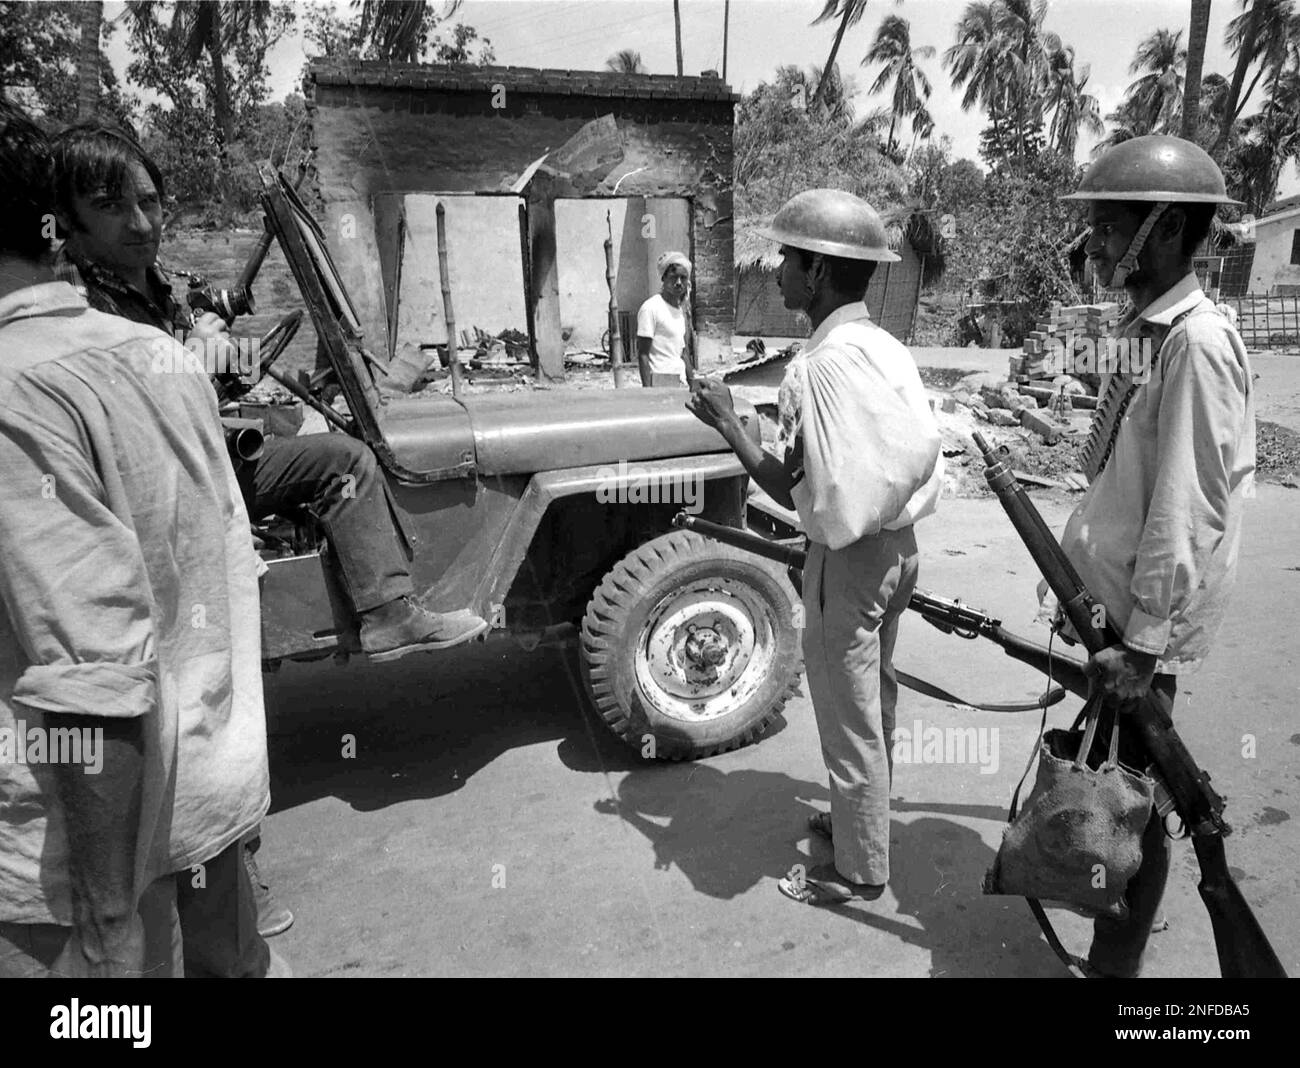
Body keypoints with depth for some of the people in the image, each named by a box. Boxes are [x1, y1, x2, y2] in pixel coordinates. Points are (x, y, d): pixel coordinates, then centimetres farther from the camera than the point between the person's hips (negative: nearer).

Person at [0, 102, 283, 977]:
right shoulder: (154, 350, 3)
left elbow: (96, 679, -27)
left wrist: (107, 931, -19)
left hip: (107, 814, -7)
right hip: (218, 779, 7)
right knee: (230, 957, 24)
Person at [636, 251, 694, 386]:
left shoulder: (681, 311, 15)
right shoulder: (651, 308, -8)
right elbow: (642, 354, -12)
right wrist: (647, 390, -18)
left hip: (681, 383, 8)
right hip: (660, 384, -7)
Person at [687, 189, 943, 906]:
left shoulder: (818, 366, -23)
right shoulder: (886, 348, 4)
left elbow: (793, 494, -23)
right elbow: (919, 456, 8)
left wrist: (725, 423, -16)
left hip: (849, 559, -9)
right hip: (898, 545, 9)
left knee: (849, 721, 8)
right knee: (875, 704, 24)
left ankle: (859, 870, 25)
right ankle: (862, 816, 44)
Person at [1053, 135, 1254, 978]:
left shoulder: (1197, 342, -18)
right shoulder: (1145, 330, 10)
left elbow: (1186, 513, -21)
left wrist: (1142, 644, -19)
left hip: (1143, 625, -8)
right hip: (1100, 600, 8)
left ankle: (1117, 961, 23)